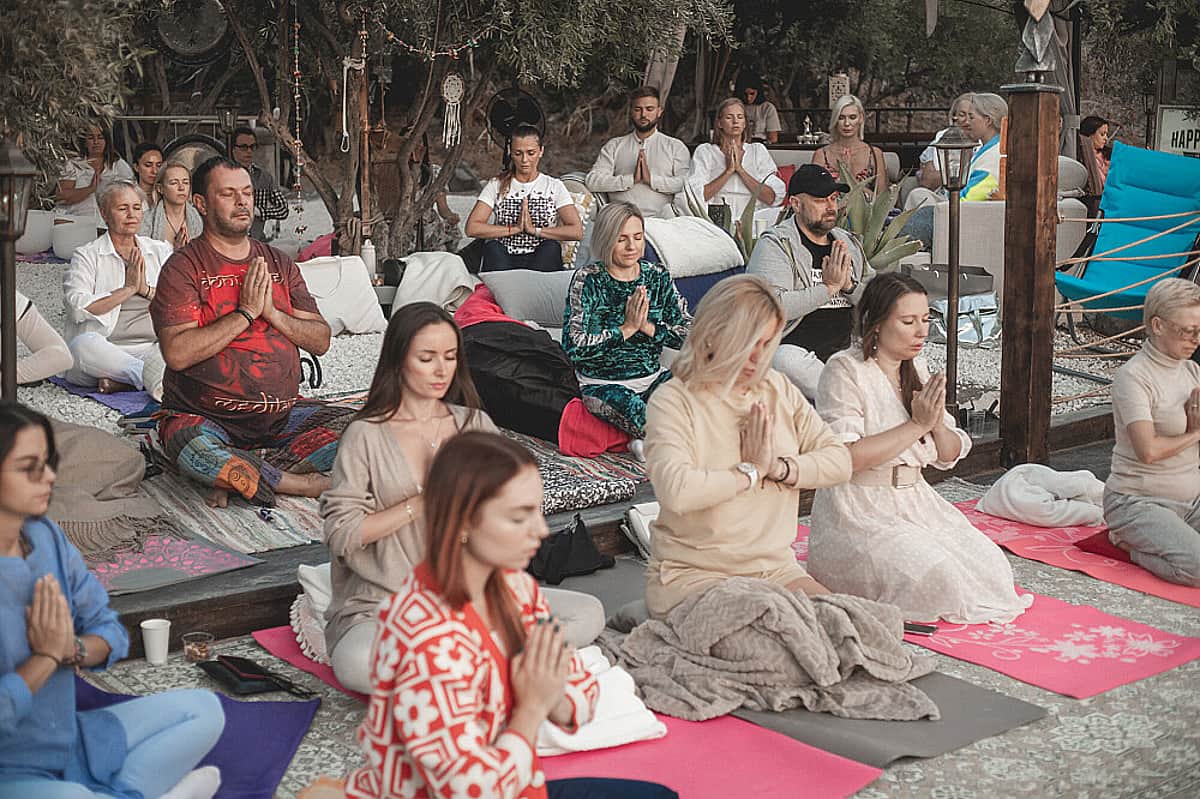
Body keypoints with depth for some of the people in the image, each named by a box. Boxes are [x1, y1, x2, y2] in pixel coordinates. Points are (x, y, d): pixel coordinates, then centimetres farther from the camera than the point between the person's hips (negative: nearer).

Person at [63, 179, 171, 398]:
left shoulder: (161, 251, 17)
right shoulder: (87, 255, 7)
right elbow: (77, 307, -10)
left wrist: (147, 290, -9)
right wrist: (128, 289, -8)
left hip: (153, 349, 2)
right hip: (105, 351, -2)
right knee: (83, 343, -37)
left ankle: (122, 382, -34)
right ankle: (150, 375, -34)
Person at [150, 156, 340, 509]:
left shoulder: (279, 263, 12)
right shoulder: (183, 268, -4)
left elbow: (321, 341, 7)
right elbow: (177, 354, -17)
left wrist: (272, 313, -10)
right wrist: (246, 312, -15)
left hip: (282, 414, 5)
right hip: (205, 418, -5)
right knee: (190, 446, -39)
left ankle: (238, 477, -19)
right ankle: (302, 483, -22)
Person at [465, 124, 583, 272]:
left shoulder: (554, 186, 9)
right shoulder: (497, 185, 11)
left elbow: (577, 232, -4)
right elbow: (472, 228, -2)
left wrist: (535, 230, -11)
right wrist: (515, 228, -9)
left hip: (540, 261, 0)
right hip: (503, 260, 0)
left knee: (552, 246, -30)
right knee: (492, 247, -29)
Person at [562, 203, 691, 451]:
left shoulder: (658, 276, 6)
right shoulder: (588, 280, -6)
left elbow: (690, 335, 1)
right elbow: (574, 347, -16)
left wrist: (648, 327, -14)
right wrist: (627, 329, -17)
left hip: (653, 378, 5)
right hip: (602, 383, -4)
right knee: (634, 407, -38)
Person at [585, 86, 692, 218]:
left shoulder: (675, 146, 17)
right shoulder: (614, 145, 21)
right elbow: (593, 181, 6)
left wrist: (652, 179, -10)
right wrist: (632, 179, -5)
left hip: (660, 217, 0)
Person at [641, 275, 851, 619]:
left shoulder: (779, 390, 12)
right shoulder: (674, 401, -8)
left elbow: (840, 461, 8)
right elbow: (676, 491, -26)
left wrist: (780, 468, -10)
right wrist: (751, 471, -12)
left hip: (776, 568, 6)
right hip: (690, 574, -6)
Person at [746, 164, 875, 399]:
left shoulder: (849, 243, 20)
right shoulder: (775, 245, 0)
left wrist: (849, 285, -4)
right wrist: (829, 287, -11)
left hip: (850, 349, 5)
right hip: (798, 350, -4)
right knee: (785, 358, -39)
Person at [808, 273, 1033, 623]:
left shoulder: (916, 369, 12)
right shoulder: (845, 370, -11)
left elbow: (950, 456, 14)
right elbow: (846, 457, -22)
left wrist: (937, 425, -10)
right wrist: (916, 425, -18)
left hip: (916, 501, 7)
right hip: (859, 512, -7)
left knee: (991, 567, -11)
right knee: (934, 576, -25)